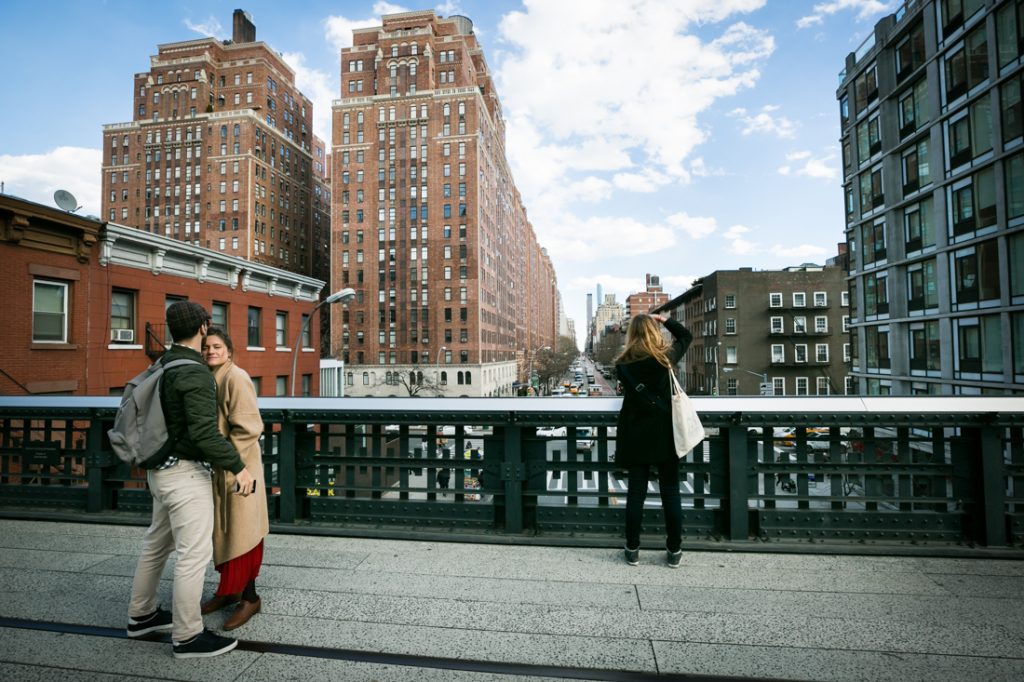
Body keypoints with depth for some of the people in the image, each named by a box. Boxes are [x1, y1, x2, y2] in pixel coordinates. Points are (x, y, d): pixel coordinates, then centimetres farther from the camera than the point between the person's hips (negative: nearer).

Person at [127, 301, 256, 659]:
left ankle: (142, 615, 39)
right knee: (195, 553, -1)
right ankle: (188, 636, 11)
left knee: (157, 543, 22)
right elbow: (204, 432, -27)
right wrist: (238, 466, -21)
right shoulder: (194, 372, -22)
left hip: (163, 469, 10)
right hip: (186, 473, -10)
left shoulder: (163, 366, 8)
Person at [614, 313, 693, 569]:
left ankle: (632, 550, 16)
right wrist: (665, 320, 8)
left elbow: (633, 392, 2)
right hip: (664, 435, 0)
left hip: (635, 437, 1)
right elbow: (686, 336, 10)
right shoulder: (665, 357, -6)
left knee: (635, 493, 7)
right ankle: (674, 551, 19)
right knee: (670, 493, 10)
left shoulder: (623, 364, -6)